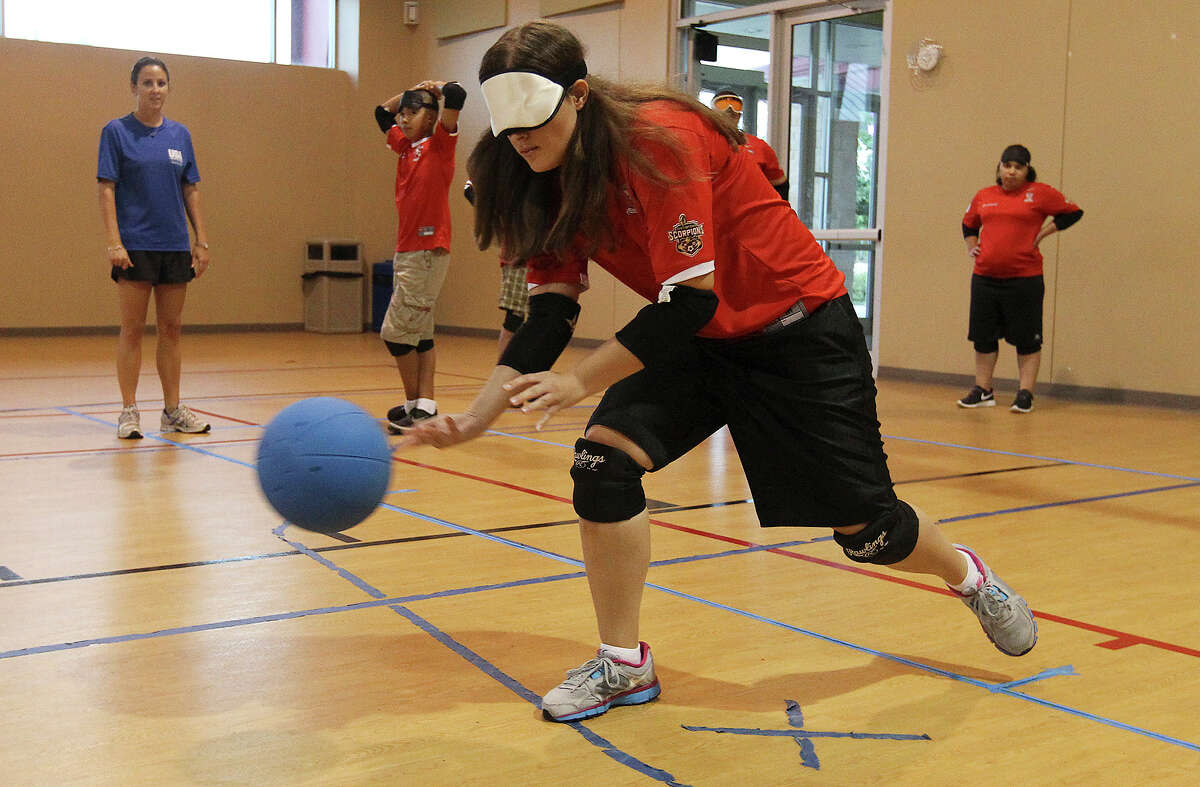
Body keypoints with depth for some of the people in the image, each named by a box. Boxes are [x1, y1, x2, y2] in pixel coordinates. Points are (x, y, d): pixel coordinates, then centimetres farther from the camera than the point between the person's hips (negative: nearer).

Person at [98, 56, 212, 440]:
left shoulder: (179, 134, 11)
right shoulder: (117, 131, -1)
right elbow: (106, 189, -5)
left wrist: (201, 240, 7)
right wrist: (114, 241, -15)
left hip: (175, 246, 4)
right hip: (134, 246, -4)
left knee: (171, 328, 8)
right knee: (133, 329, -2)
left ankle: (173, 409, 15)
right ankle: (129, 411, 4)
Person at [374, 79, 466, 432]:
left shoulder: (440, 143, -6)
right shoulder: (405, 145, 15)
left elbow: (456, 94, -19)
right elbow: (382, 111, 31)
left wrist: (436, 88, 0)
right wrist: (413, 91, 20)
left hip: (428, 251, -8)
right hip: (406, 250, 8)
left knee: (396, 332, -8)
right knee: (419, 333, 7)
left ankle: (416, 403, 3)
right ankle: (425, 406, 9)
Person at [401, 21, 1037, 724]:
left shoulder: (658, 139, -28)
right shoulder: (553, 185, -5)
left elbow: (692, 297, -30)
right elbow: (549, 318, -7)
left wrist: (582, 381, -30)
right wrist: (475, 418, -18)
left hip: (800, 330, -6)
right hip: (701, 341, 6)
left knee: (864, 523, 1)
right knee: (604, 461, -15)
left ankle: (968, 575, 37)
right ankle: (624, 666, 1)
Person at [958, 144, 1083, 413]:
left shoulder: (1040, 193, -1)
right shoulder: (983, 196, 11)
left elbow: (1072, 212, 4)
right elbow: (969, 224, 27)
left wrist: (1044, 232, -2)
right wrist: (971, 247, 11)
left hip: (1024, 279, -4)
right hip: (984, 277, 4)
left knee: (1027, 339, 1)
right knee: (983, 337, 9)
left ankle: (1025, 394, 8)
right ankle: (983, 391, 20)